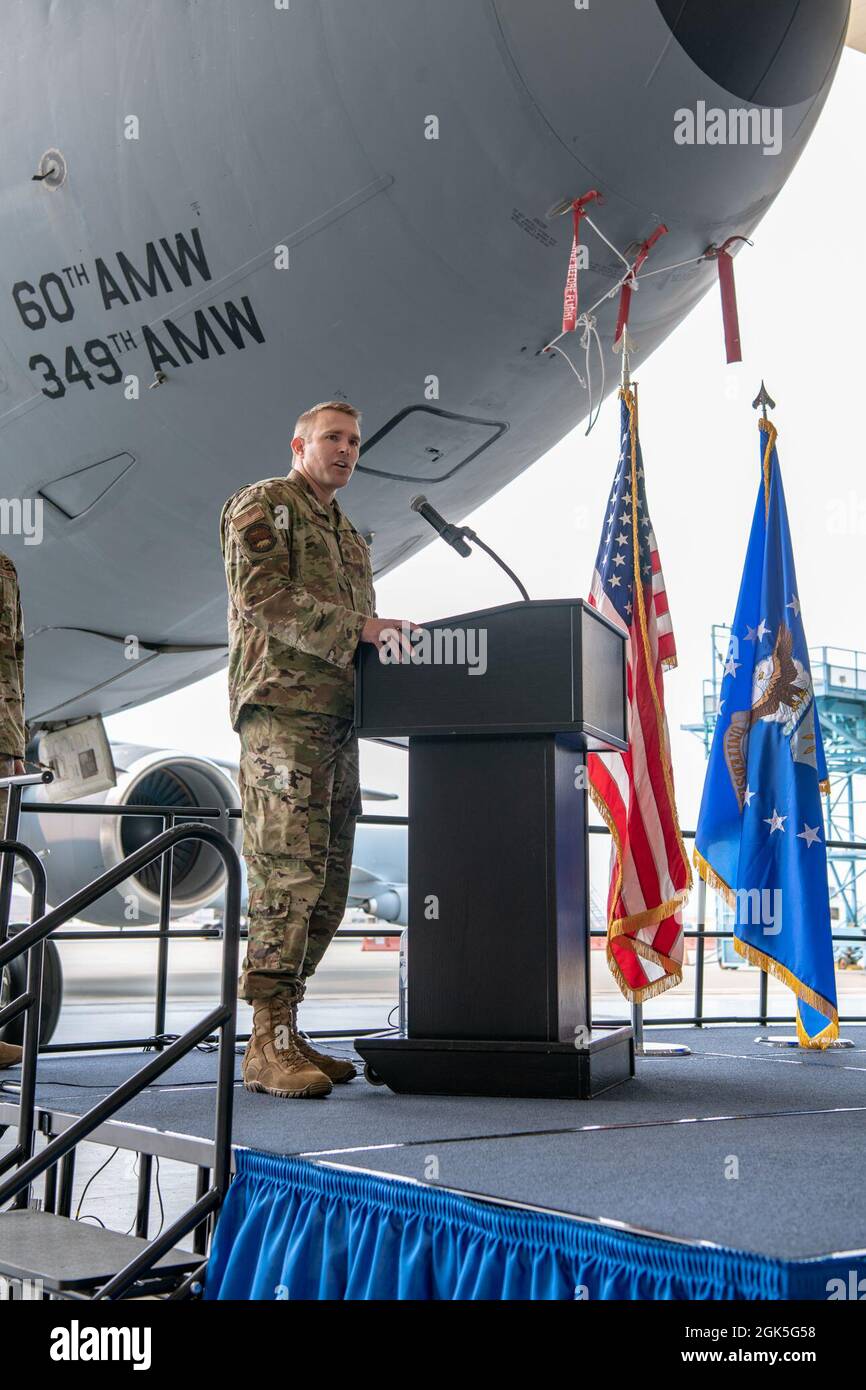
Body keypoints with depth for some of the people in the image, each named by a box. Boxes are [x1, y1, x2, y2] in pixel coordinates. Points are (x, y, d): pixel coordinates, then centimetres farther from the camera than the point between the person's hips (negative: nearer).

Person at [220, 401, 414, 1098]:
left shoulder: (348, 534, 29)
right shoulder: (262, 505, 4)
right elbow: (263, 596, -11)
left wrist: (386, 639, 7)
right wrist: (356, 626, -17)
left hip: (338, 715, 9)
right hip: (283, 706, -8)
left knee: (327, 883, 5)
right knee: (290, 872, -15)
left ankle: (285, 1034, 11)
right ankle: (270, 1045, -14)